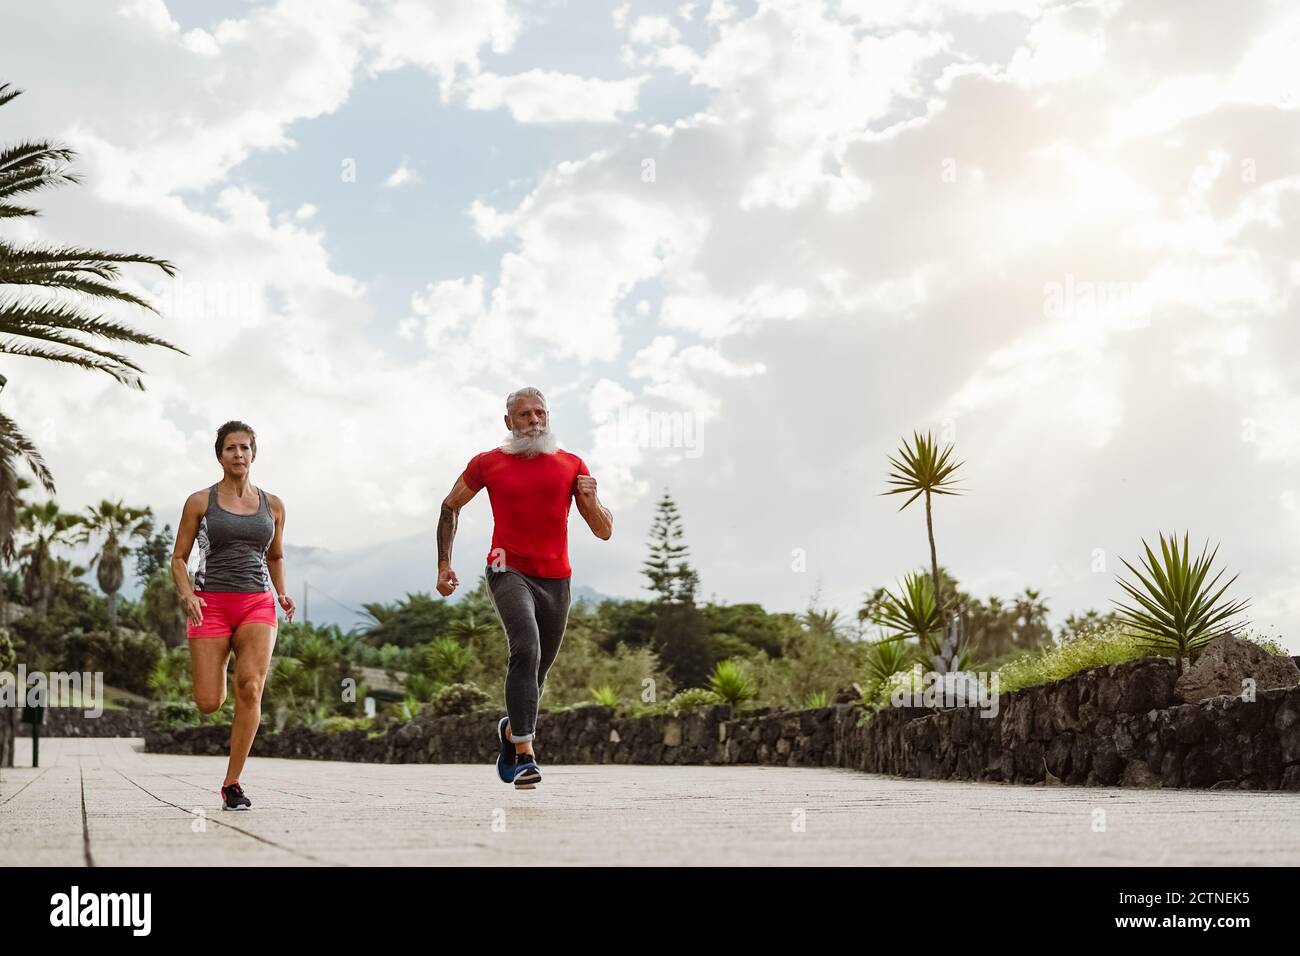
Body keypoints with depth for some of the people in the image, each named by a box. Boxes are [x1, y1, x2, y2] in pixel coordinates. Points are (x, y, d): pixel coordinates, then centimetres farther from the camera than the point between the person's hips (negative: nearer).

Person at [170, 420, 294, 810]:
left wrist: (283, 593, 7)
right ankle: (217, 667, 33)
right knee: (209, 704, -7)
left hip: (257, 604, 1)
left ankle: (232, 784, -11)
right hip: (211, 604, -1)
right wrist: (187, 596, -12)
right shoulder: (200, 501, 3)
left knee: (251, 689, -21)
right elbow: (179, 558, 6)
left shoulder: (272, 505, 11)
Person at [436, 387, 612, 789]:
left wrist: (591, 502, -15)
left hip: (556, 579, 3)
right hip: (509, 571, -3)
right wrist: (444, 564, 12)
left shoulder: (571, 465, 6)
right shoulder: (488, 464, 4)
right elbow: (450, 506, 18)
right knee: (526, 649, -26)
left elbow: (604, 532, 6)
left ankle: (511, 729, 41)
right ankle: (524, 755, -28)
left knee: (537, 669, 11)